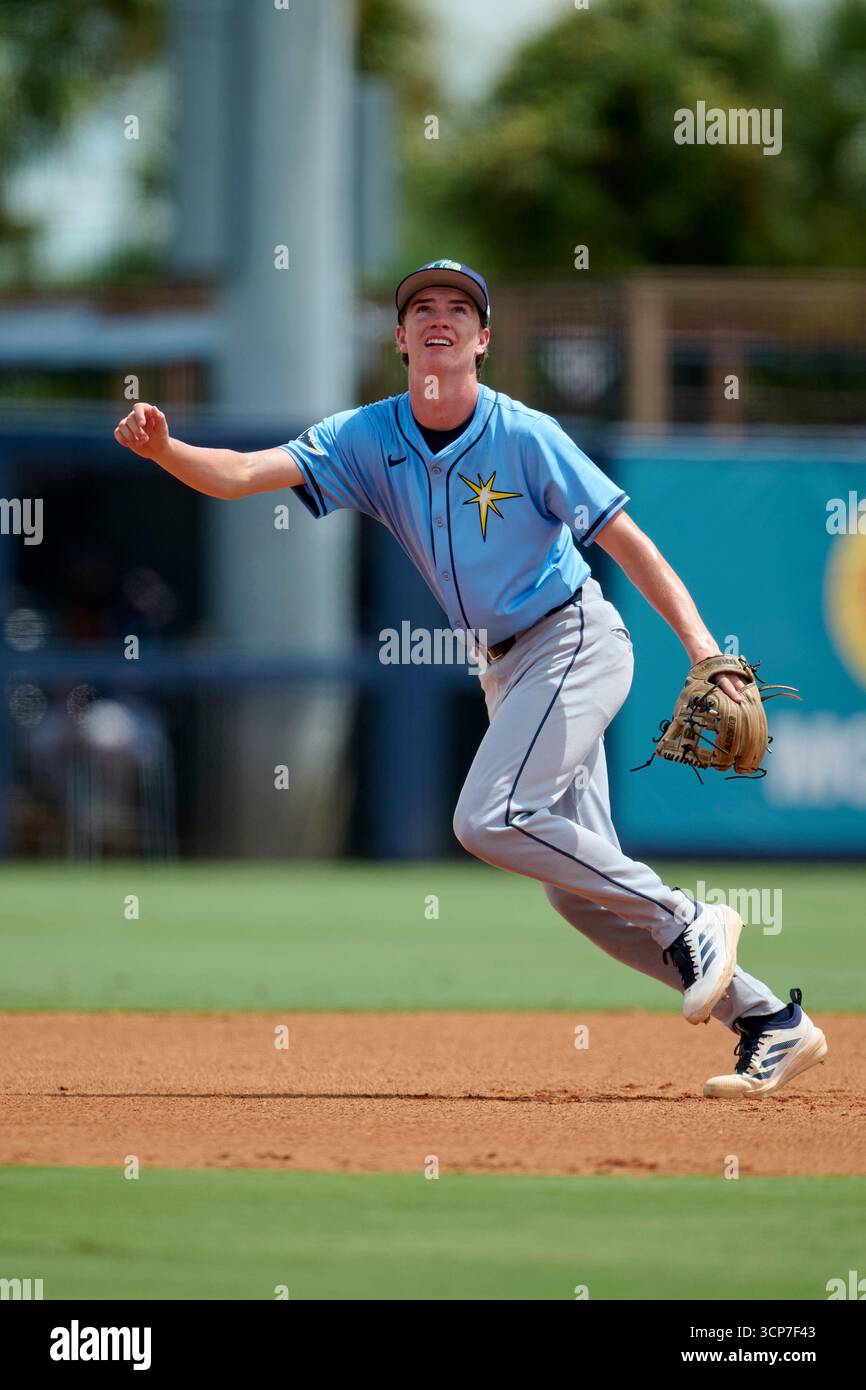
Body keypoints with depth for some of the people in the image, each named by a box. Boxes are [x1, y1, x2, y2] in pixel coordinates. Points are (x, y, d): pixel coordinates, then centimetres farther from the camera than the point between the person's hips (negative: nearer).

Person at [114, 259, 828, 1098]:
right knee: (578, 887, 6)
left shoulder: (524, 436, -15)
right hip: (506, 669, 7)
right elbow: (244, 473, -12)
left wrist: (700, 643, -22)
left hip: (575, 642, -7)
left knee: (491, 818, -25)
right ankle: (770, 1024, 14)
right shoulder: (371, 439, -1)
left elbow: (624, 539, -12)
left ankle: (687, 924, -11)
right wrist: (164, 450, -32)